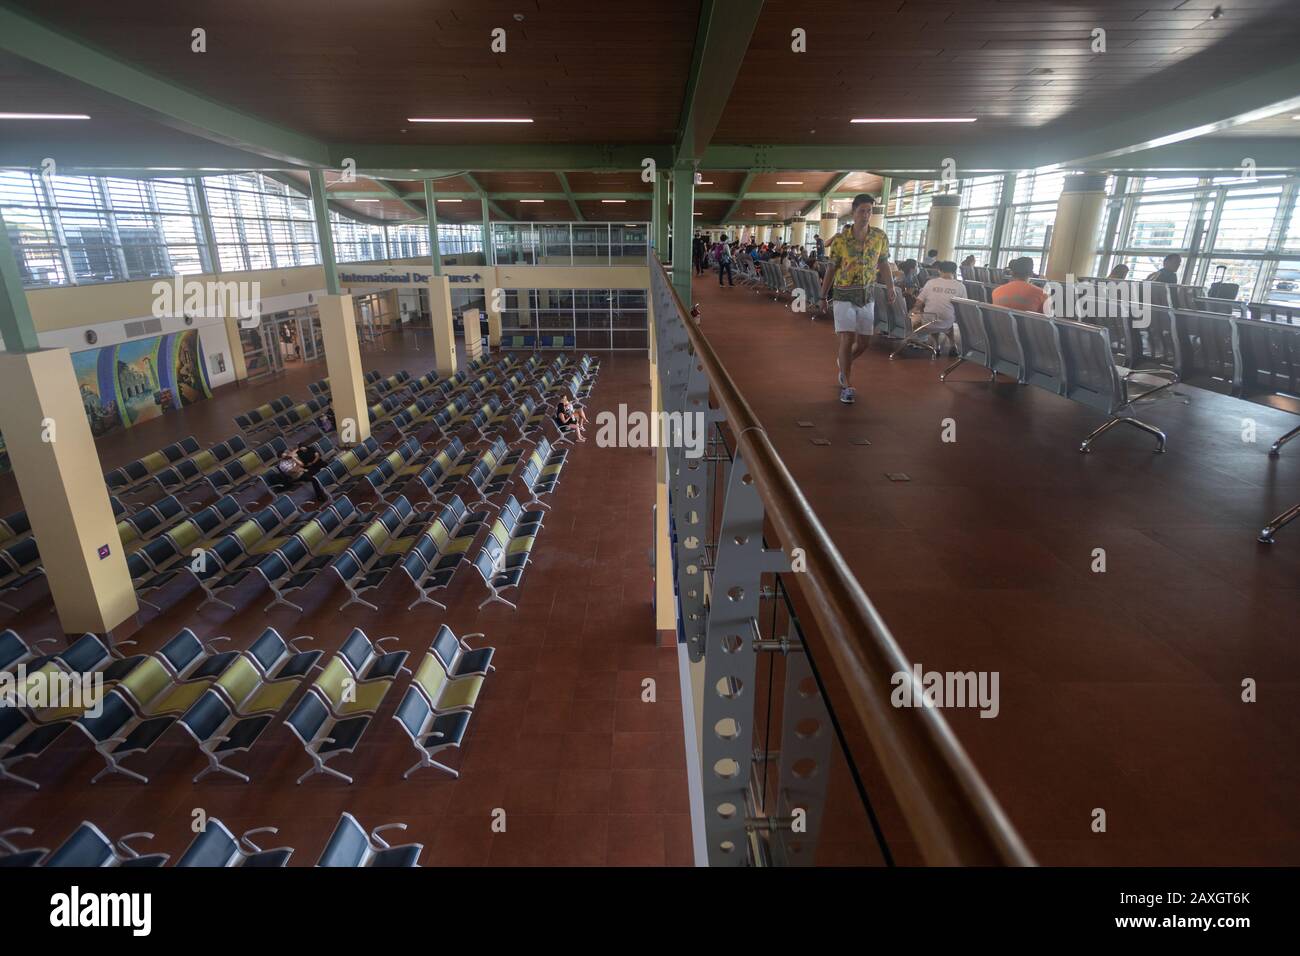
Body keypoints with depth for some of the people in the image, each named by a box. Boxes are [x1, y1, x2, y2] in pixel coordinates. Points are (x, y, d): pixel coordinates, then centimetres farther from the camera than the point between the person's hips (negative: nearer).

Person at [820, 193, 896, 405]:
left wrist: (890, 288, -5)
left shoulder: (880, 237, 1)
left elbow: (884, 265, 8)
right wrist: (822, 296, 3)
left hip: (866, 296, 4)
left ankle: (844, 363, 42)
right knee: (847, 340, -13)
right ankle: (847, 385, -2)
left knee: (864, 342, 10)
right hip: (843, 296, -3)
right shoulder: (840, 239, -6)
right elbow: (831, 268, 1)